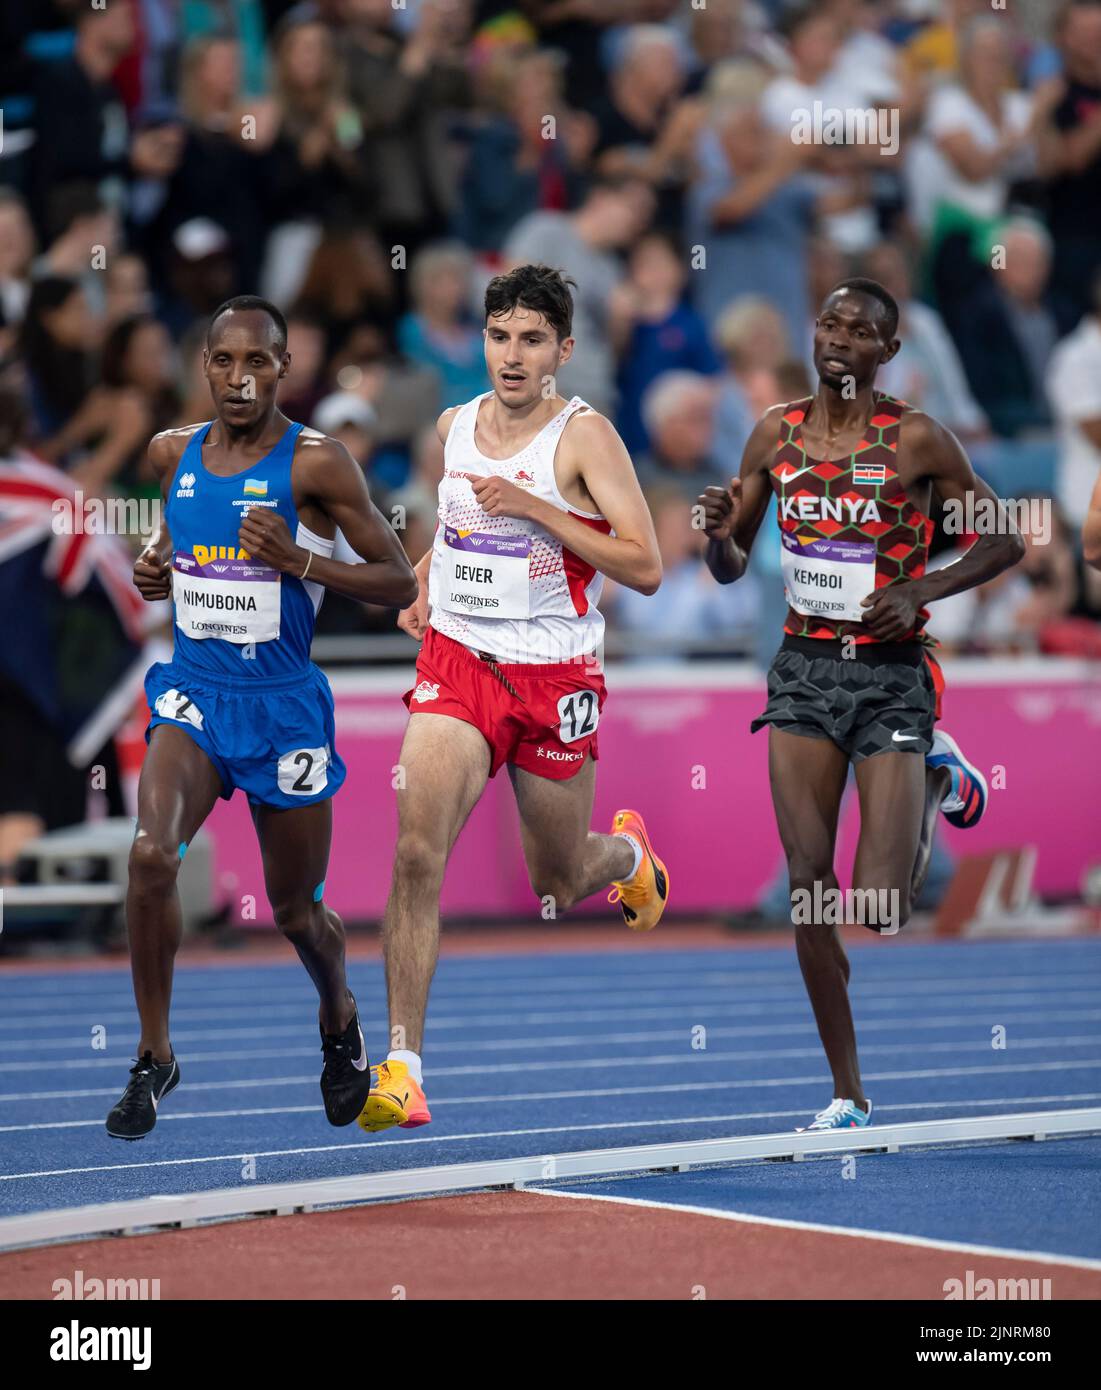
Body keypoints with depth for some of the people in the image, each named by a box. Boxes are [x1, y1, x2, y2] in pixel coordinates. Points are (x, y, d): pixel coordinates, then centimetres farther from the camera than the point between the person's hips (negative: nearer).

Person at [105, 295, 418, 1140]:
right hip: (193, 691, 3)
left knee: (296, 912, 11)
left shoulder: (316, 464, -10)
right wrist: (155, 568, 2)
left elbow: (399, 582, -8)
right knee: (152, 855, -24)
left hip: (284, 705, -2)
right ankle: (155, 1055, -10)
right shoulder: (174, 453, 4)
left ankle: (340, 1019, 45)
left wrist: (299, 561, -22)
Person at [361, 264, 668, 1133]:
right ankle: (403, 1067, -18)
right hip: (456, 664, 3)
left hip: (555, 676, -2)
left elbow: (646, 570, -14)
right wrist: (422, 586, 8)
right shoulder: (454, 426, 6)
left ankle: (626, 850, 52)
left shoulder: (584, 435, -8)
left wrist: (537, 509, -20)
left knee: (558, 888, 13)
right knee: (417, 851, -19)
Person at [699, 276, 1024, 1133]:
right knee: (810, 886, -3)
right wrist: (719, 534, -11)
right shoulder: (777, 435, 4)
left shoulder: (918, 441, -7)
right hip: (805, 673, 3)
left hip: (892, 675, -3)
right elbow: (731, 568, 12)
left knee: (882, 907, -7)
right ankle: (847, 1093, 7)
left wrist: (920, 591, -15)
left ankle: (940, 780, 26)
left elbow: (1005, 542, -1)